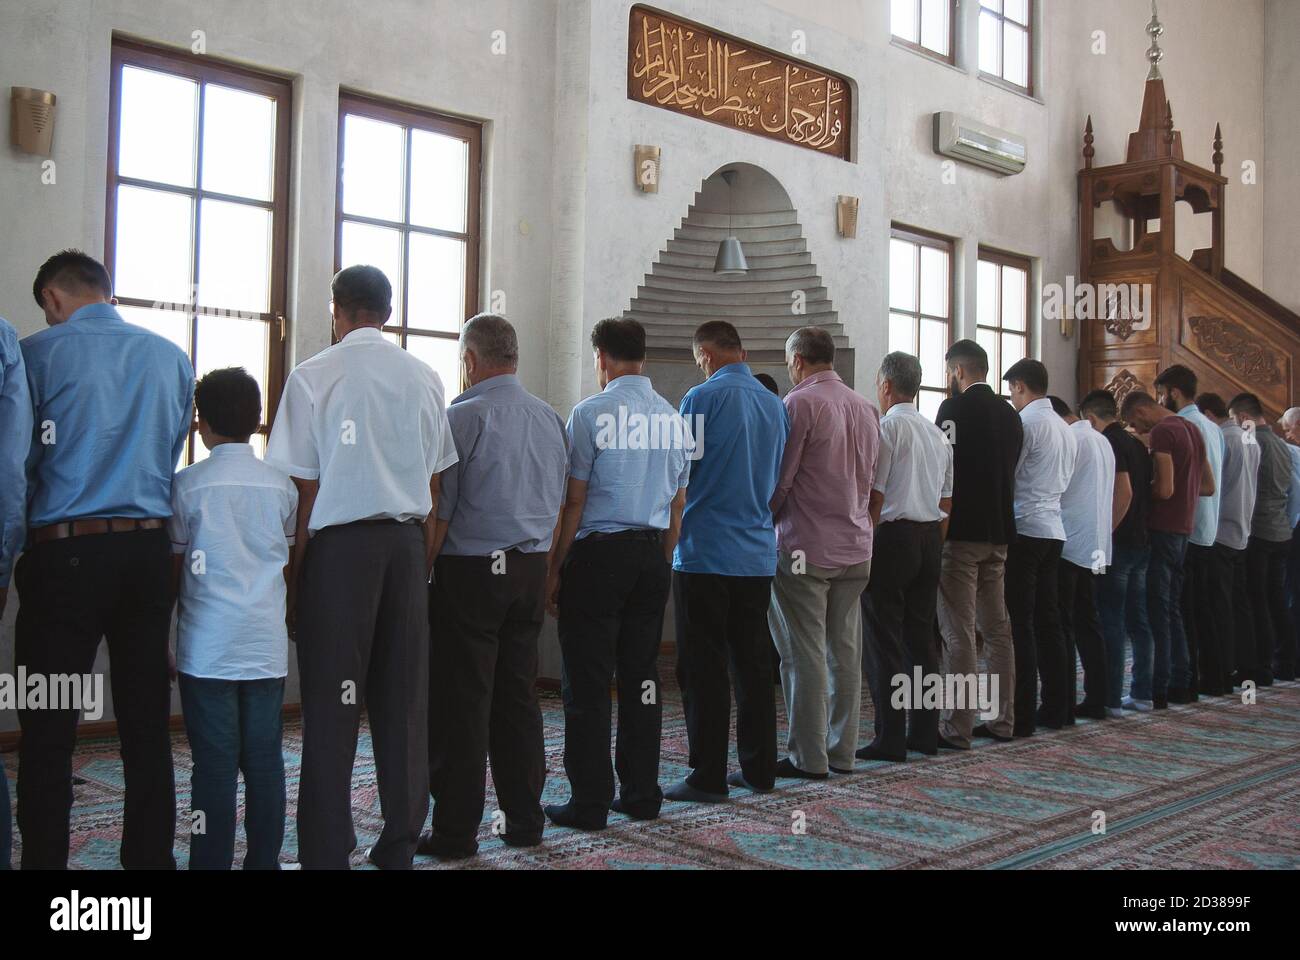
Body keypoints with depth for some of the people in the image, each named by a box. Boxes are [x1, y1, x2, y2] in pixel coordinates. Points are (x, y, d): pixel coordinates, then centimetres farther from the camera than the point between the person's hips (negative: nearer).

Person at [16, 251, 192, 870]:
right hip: (149, 547, 4)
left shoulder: (41, 352, -3)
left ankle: (44, 858, 10)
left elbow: (20, 458, 1)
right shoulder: (171, 358, 8)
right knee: (147, 725, 10)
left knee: (48, 730, 5)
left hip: (65, 553, -4)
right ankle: (150, 855, 16)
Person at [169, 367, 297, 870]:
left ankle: (212, 862, 4)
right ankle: (264, 860, 15)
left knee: (215, 767, 0)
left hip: (208, 651, -3)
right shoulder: (282, 485, 4)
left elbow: (172, 570, 1)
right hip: (268, 649, 3)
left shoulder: (187, 483, -4)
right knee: (265, 762, 8)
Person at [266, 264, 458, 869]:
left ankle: (327, 852, 6)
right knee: (404, 701, 9)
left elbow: (305, 490, -6)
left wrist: (292, 578, -1)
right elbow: (434, 488, 10)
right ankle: (399, 846, 18)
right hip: (407, 545, 4)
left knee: (331, 707, 1)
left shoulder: (313, 377, -6)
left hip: (339, 547, -4)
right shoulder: (425, 379, 7)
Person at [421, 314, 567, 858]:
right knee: (519, 698, 13)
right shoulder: (551, 419, 10)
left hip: (470, 571, -6)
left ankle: (456, 832, 6)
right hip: (530, 571, 7)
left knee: (462, 706, 0)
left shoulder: (464, 416, -11)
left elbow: (438, 511, -12)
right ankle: (524, 822, 19)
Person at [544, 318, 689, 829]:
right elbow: (677, 506, 14)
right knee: (642, 675, 12)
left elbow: (574, 502, -9)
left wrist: (553, 569, -3)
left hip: (598, 554, -6)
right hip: (653, 554, 6)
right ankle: (642, 794, 17)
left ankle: (590, 802, 4)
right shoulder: (675, 418, 9)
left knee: (588, 681, 0)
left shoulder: (591, 413, -8)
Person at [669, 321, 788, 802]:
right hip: (758, 554, 6)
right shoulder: (776, 406, 9)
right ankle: (759, 768, 18)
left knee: (703, 669, 0)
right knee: (753, 665, 12)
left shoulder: (702, 398, -10)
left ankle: (708, 776, 2)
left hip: (705, 554, -6)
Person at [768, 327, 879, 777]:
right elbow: (870, 480, 16)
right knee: (845, 651, 11)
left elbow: (778, 478, -11)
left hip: (805, 546, -7)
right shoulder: (866, 409, 12)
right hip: (855, 547, 7)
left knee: (804, 655, -1)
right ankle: (842, 750, 17)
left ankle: (809, 757, 3)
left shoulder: (799, 403, -11)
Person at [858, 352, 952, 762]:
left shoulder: (887, 426, -10)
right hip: (932, 537, 8)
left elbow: (874, 495, -13)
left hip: (893, 534, -7)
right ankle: (924, 732, 17)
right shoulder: (938, 434, 14)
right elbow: (946, 500, 16)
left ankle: (890, 739, -3)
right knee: (922, 635, 12)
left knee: (885, 640, -3)